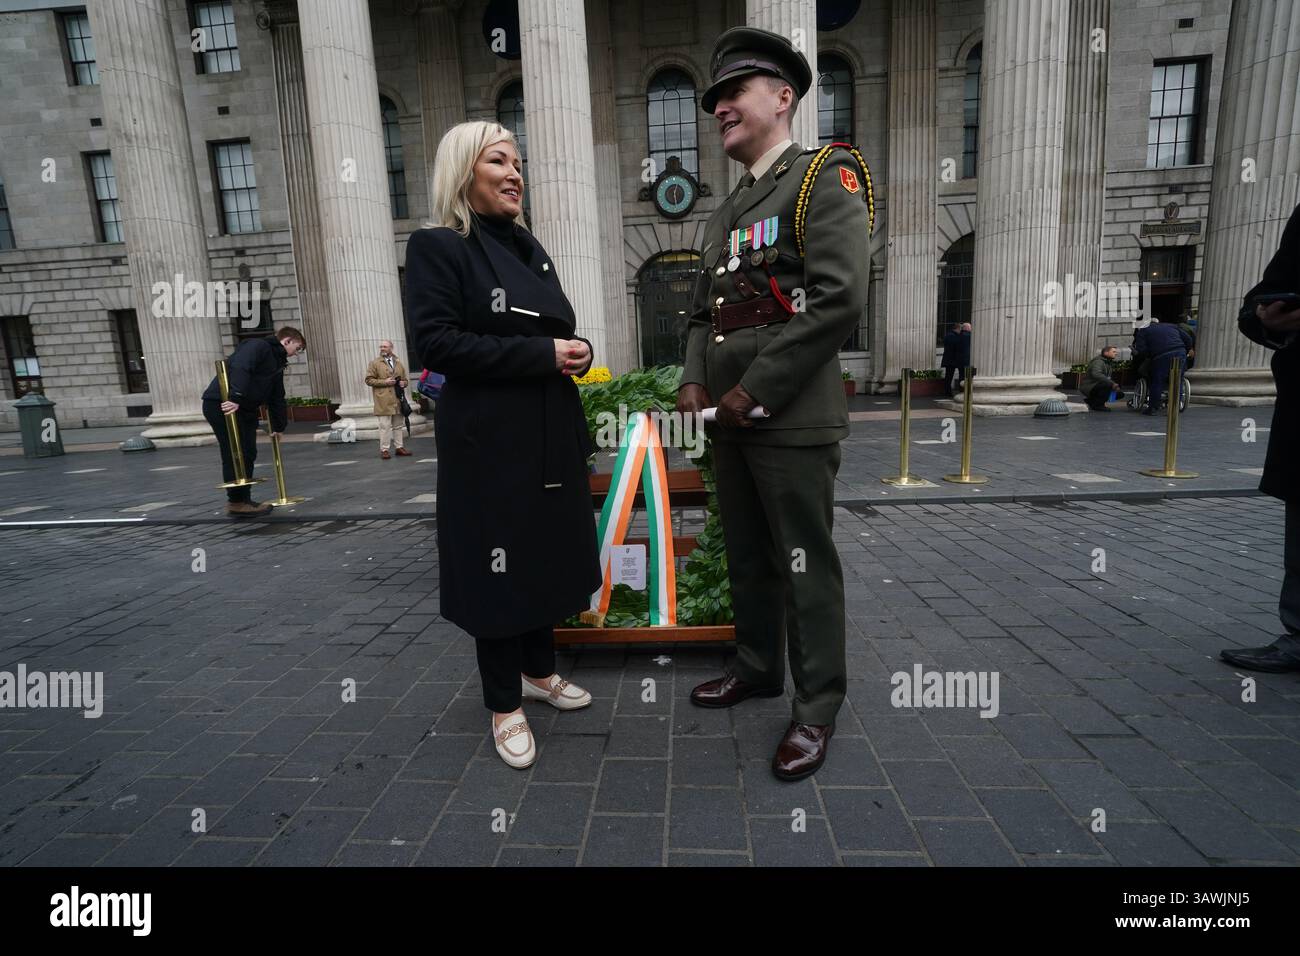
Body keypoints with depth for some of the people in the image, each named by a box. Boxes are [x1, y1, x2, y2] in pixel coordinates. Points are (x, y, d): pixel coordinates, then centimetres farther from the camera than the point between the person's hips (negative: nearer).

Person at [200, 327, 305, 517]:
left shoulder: (278, 364, 19)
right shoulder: (258, 346, -9)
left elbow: (276, 399, 23)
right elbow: (240, 369, -27)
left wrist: (278, 426, 24)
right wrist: (236, 398, -37)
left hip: (244, 409, 10)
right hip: (222, 404, -10)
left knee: (248, 454, 10)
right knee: (235, 454, -7)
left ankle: (244, 500, 18)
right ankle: (236, 502, -1)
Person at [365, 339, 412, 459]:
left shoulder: (399, 363, 16)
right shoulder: (374, 363, 3)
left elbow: (405, 380, 24)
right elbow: (368, 380, -3)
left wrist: (403, 383, 0)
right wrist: (384, 382, -13)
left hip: (398, 400, 4)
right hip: (384, 401, -4)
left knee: (398, 426, 10)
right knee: (385, 426, -6)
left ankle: (399, 447, 17)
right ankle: (384, 450, -1)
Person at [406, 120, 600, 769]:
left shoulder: (529, 248, 16)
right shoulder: (437, 246, -5)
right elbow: (435, 342, -16)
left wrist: (576, 350, -3)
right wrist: (541, 354, -19)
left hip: (551, 432, 7)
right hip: (488, 440, -7)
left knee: (547, 552, 14)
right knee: (497, 563, 2)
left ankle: (539, 671, 35)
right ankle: (504, 704, 21)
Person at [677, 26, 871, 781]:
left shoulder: (825, 176, -3)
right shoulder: (726, 213, 20)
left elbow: (841, 299, -16)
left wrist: (755, 389, -16)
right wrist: (696, 380, 3)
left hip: (794, 420, -7)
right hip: (730, 420, 8)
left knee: (805, 567, 2)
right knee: (747, 557, 16)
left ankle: (818, 707, 19)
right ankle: (758, 667, 35)